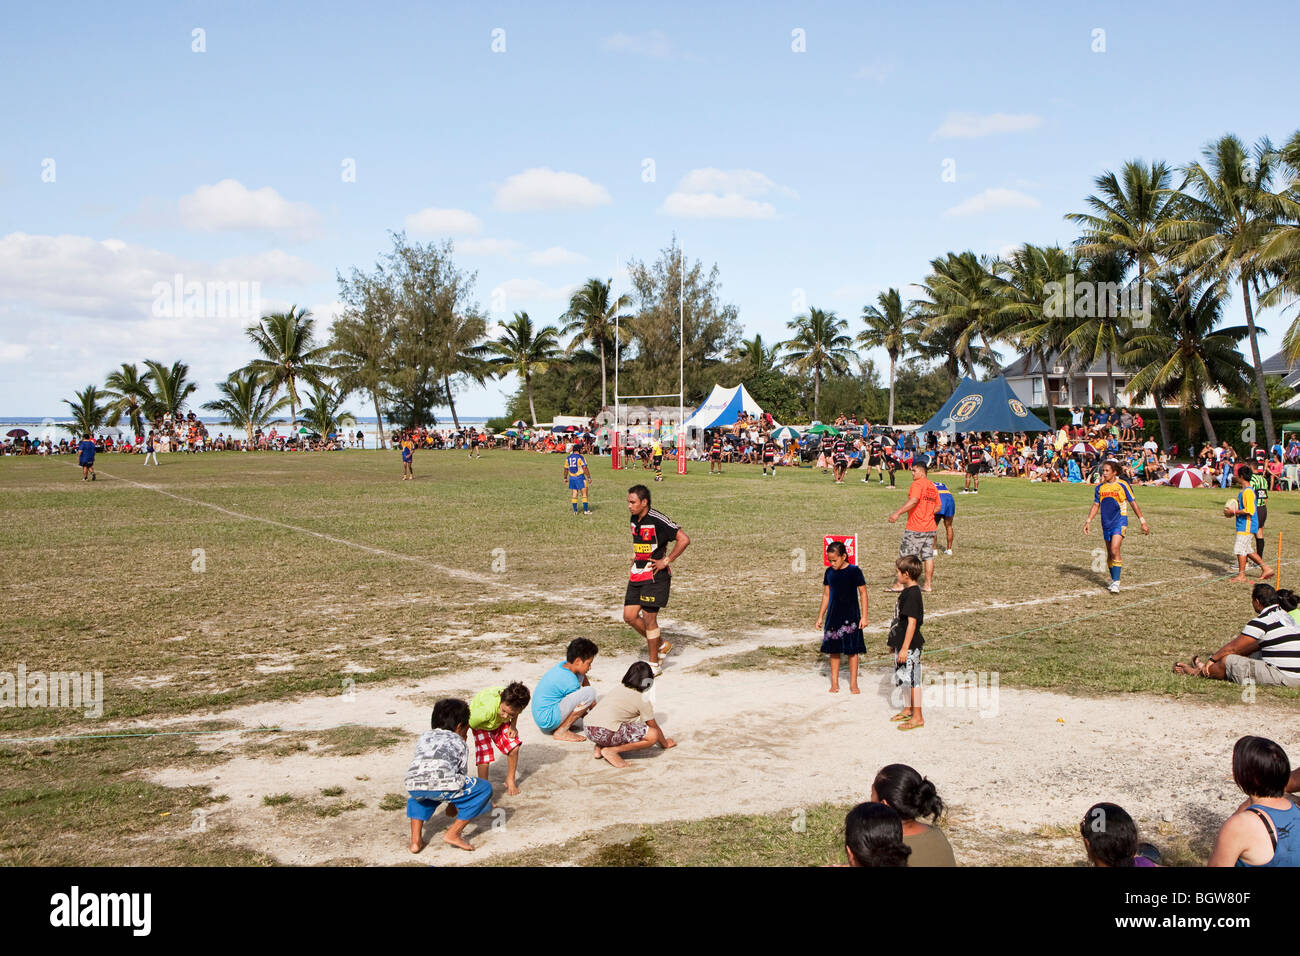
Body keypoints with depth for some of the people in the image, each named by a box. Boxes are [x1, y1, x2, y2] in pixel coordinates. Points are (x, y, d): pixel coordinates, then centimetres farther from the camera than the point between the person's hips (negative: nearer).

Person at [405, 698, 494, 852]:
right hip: (443, 785, -5)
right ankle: (453, 834, 12)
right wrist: (453, 805, 47)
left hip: (414, 786, 5)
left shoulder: (424, 737, 35)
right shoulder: (459, 742, 26)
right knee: (485, 788, 17)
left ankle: (415, 840, 25)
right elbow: (461, 775, 30)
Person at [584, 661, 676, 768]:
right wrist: (666, 744, 35)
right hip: (607, 734, -8)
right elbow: (654, 726, 16)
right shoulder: (642, 699, 6)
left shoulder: (617, 691, 26)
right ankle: (612, 751, -9)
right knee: (653, 735, -5)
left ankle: (599, 747, 13)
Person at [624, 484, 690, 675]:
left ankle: (654, 664, 8)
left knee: (649, 617, -5)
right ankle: (661, 644, 25)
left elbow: (684, 540, -19)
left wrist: (666, 561, -16)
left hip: (655, 575, -8)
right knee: (629, 615, 5)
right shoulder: (634, 520, 9)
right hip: (637, 575, 8)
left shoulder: (658, 520, -17)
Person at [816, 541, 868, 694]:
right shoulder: (829, 572, 3)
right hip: (833, 616, 3)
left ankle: (853, 683, 11)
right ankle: (834, 683, 16)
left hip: (851, 616, -3)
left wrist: (864, 616, -7)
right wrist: (820, 616, 11)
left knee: (852, 650, 2)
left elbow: (863, 594, -4)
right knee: (834, 649, 6)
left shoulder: (854, 571, -9)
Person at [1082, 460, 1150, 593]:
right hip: (1106, 523, 5)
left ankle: (1116, 583, -17)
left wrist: (1143, 522, -2)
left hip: (1119, 522, -5)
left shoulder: (1123, 485, -8)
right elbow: (1096, 506, 13)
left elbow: (1133, 503, -3)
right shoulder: (1099, 488, 6)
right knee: (1109, 553, 10)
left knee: (1114, 551, -18)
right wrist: (1088, 521, 4)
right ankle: (1113, 580, 24)